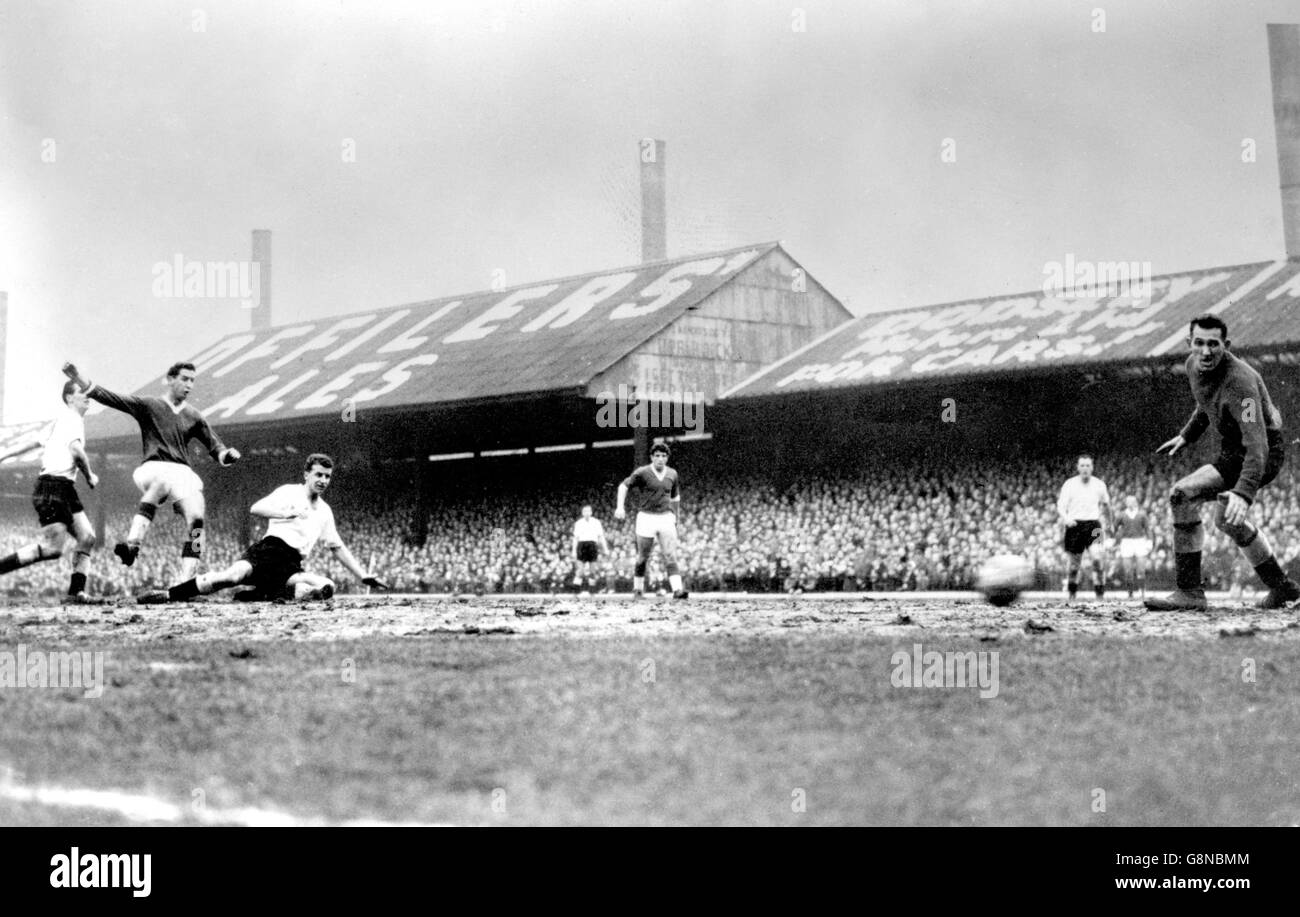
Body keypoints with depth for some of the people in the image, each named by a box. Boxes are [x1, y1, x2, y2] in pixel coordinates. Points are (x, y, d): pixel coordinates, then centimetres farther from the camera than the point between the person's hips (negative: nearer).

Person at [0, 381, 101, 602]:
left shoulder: (62, 420, 22)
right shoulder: (72, 418, -8)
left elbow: (31, 442, 22)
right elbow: (76, 450, -21)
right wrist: (90, 476, -8)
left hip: (65, 488, 10)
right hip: (53, 486, -10)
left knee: (87, 537, 3)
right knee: (51, 548, -12)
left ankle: (76, 590, 4)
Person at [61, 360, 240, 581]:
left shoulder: (193, 416, 18)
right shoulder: (148, 406, 10)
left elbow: (215, 447, 17)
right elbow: (111, 399, 2)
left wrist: (228, 455, -6)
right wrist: (79, 380, -9)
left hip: (183, 472, 4)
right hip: (154, 469, -4)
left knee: (196, 519, -18)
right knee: (161, 481, -39)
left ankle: (185, 581, -14)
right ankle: (133, 543, -52)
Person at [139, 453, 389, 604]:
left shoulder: (325, 511, 26)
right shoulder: (289, 492, 10)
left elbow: (338, 548, 32)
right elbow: (256, 508, -4)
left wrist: (365, 577, 27)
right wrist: (289, 514, -14)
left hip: (291, 567, 4)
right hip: (269, 550, -4)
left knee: (327, 587, -26)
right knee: (234, 575, -33)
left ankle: (260, 595, -26)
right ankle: (167, 595, -26)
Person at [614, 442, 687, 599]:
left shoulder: (672, 474, 7)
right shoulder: (642, 473, -5)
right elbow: (624, 486, 2)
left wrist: (675, 515, 21)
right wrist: (620, 507, -10)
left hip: (666, 518, 2)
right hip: (646, 518, -2)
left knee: (670, 555, -10)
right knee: (643, 557, 7)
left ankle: (677, 589, -21)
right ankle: (638, 587, 27)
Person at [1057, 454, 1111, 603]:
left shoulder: (1099, 484, 8)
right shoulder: (1069, 484, 3)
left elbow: (1105, 505, 22)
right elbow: (1061, 505, -2)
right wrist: (1065, 518, -21)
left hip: (1093, 524, 0)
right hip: (1074, 524, 0)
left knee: (1098, 559, -18)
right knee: (1073, 563, 5)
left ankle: (1100, 594, -15)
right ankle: (1071, 595, 23)